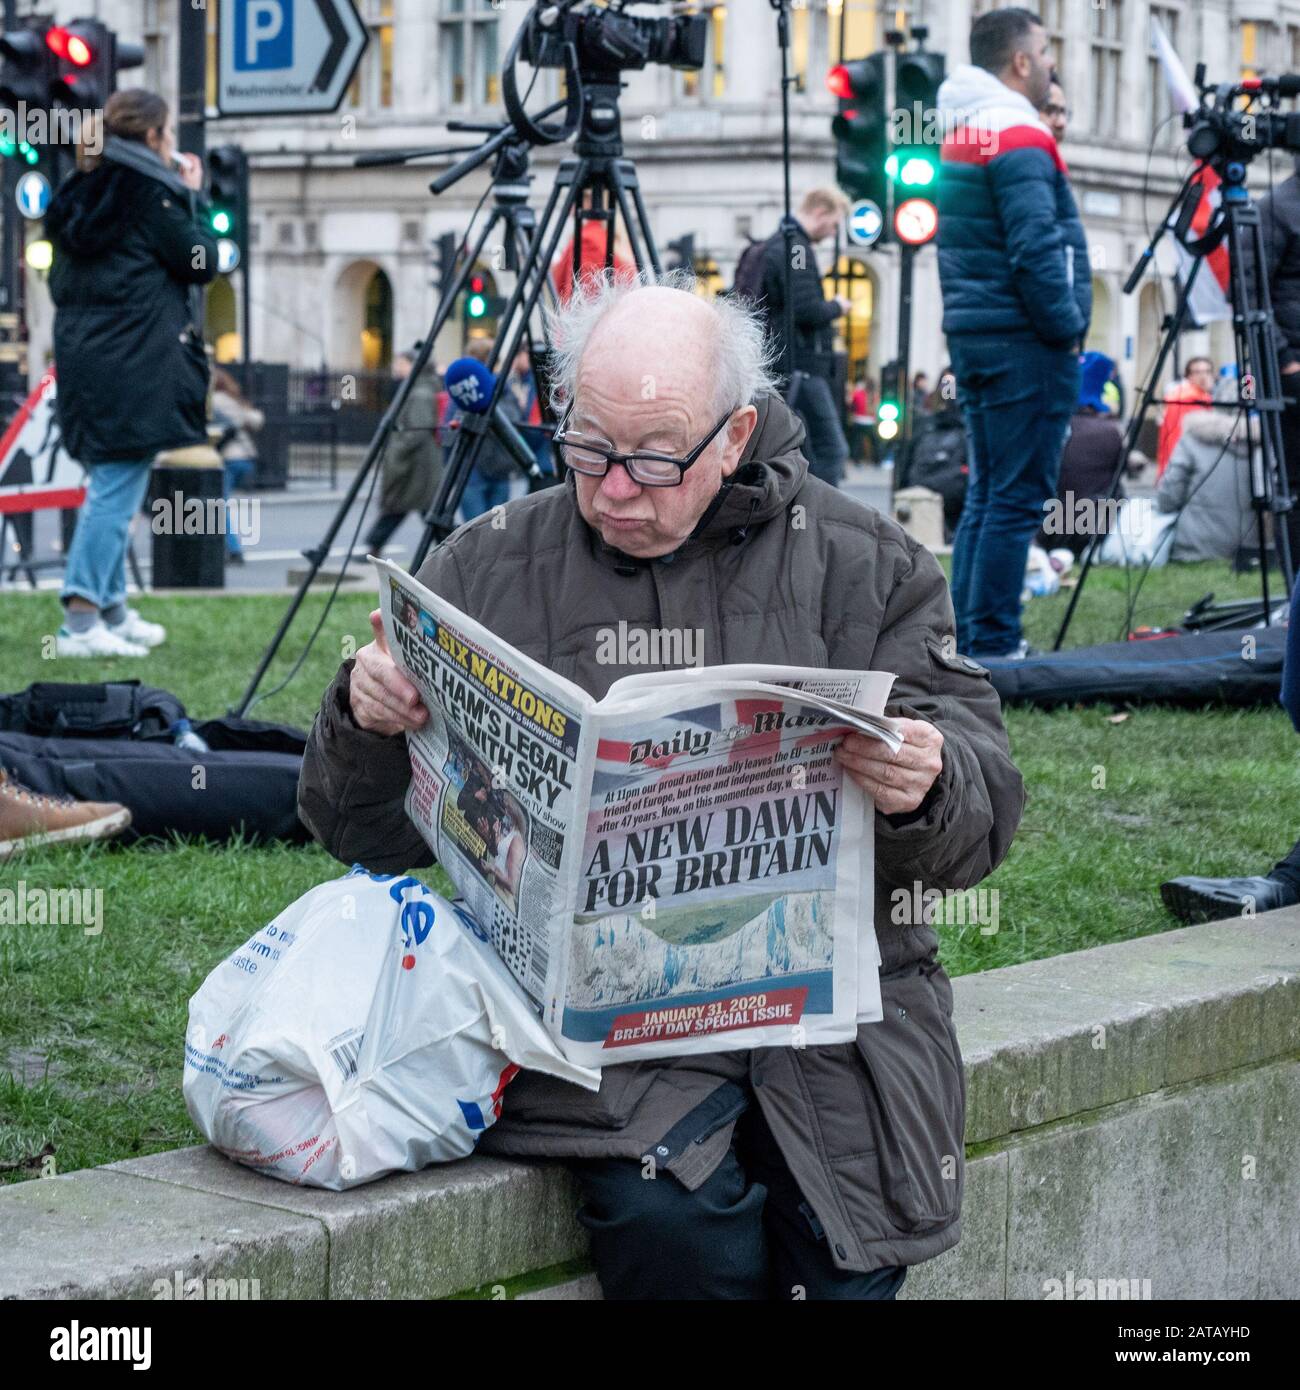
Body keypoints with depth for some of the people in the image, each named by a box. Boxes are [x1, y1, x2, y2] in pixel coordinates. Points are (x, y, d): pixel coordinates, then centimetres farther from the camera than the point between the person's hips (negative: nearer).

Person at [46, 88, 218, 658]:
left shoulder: (82, 190, 14)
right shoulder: (151, 190, -9)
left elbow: (61, 280, 20)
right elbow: (201, 262, -4)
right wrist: (194, 198, 7)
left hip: (82, 355, 8)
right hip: (136, 364, -8)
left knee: (109, 487, 16)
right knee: (118, 487, -9)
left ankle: (111, 610, 22)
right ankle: (80, 621, -15)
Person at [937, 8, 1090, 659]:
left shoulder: (960, 135, 17)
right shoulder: (1018, 137, -13)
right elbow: (1035, 249, -21)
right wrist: (1068, 328, -10)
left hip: (972, 336, 10)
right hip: (1024, 342, -10)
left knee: (987, 493, 14)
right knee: (1017, 498, -7)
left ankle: (969, 635, 15)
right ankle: (993, 643, -7)